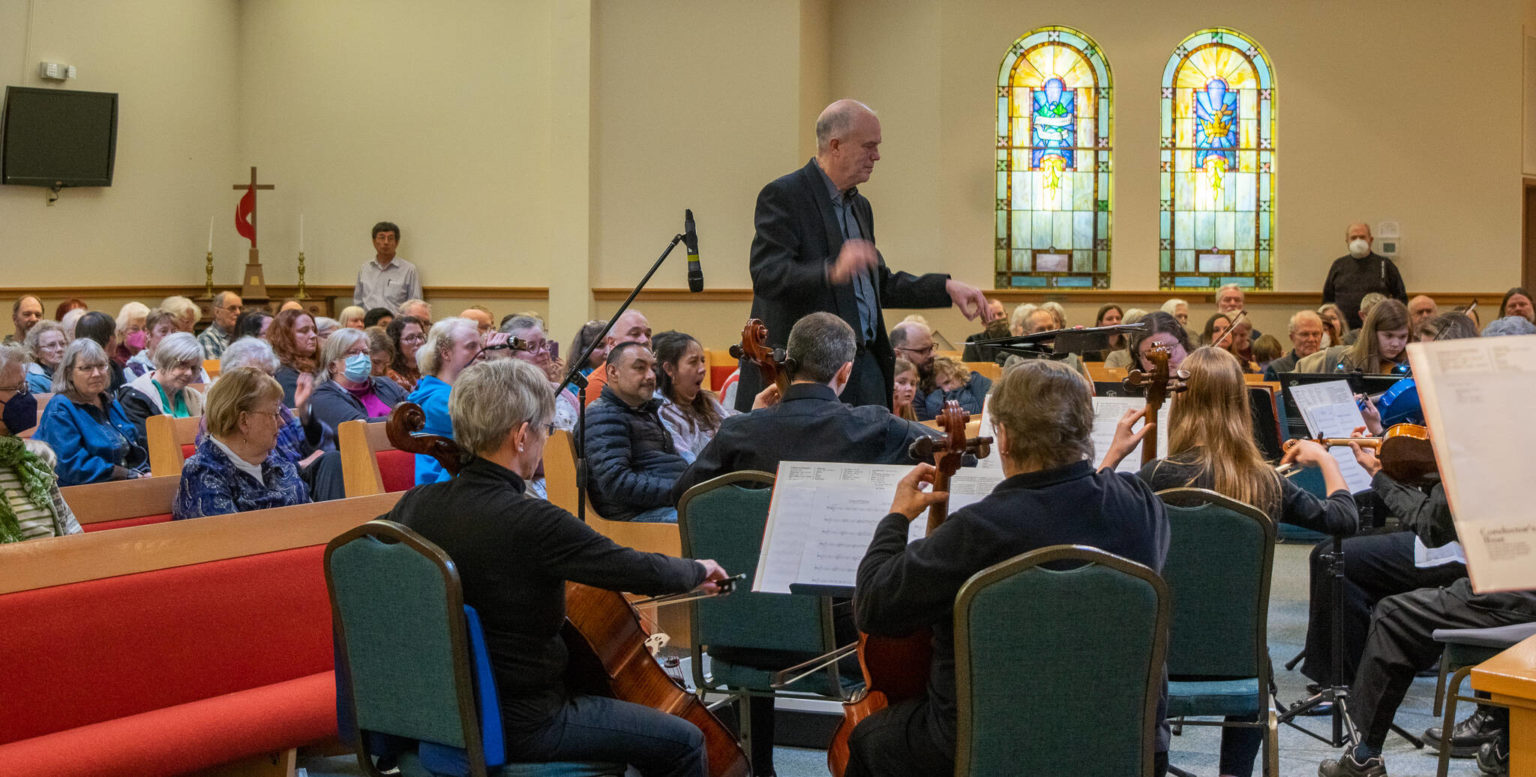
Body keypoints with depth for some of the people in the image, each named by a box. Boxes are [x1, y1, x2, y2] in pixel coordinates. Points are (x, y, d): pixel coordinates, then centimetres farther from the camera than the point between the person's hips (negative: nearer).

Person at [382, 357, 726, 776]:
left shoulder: (414, 504, -4)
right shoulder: (535, 522, -25)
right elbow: (646, 573, -18)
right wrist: (698, 570, 3)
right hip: (522, 723, -9)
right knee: (683, 743, 3)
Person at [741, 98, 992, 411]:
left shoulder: (860, 206, 20)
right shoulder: (783, 196, -8)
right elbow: (766, 276, -21)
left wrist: (946, 287, 17)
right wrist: (832, 271, -38)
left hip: (866, 364, 8)